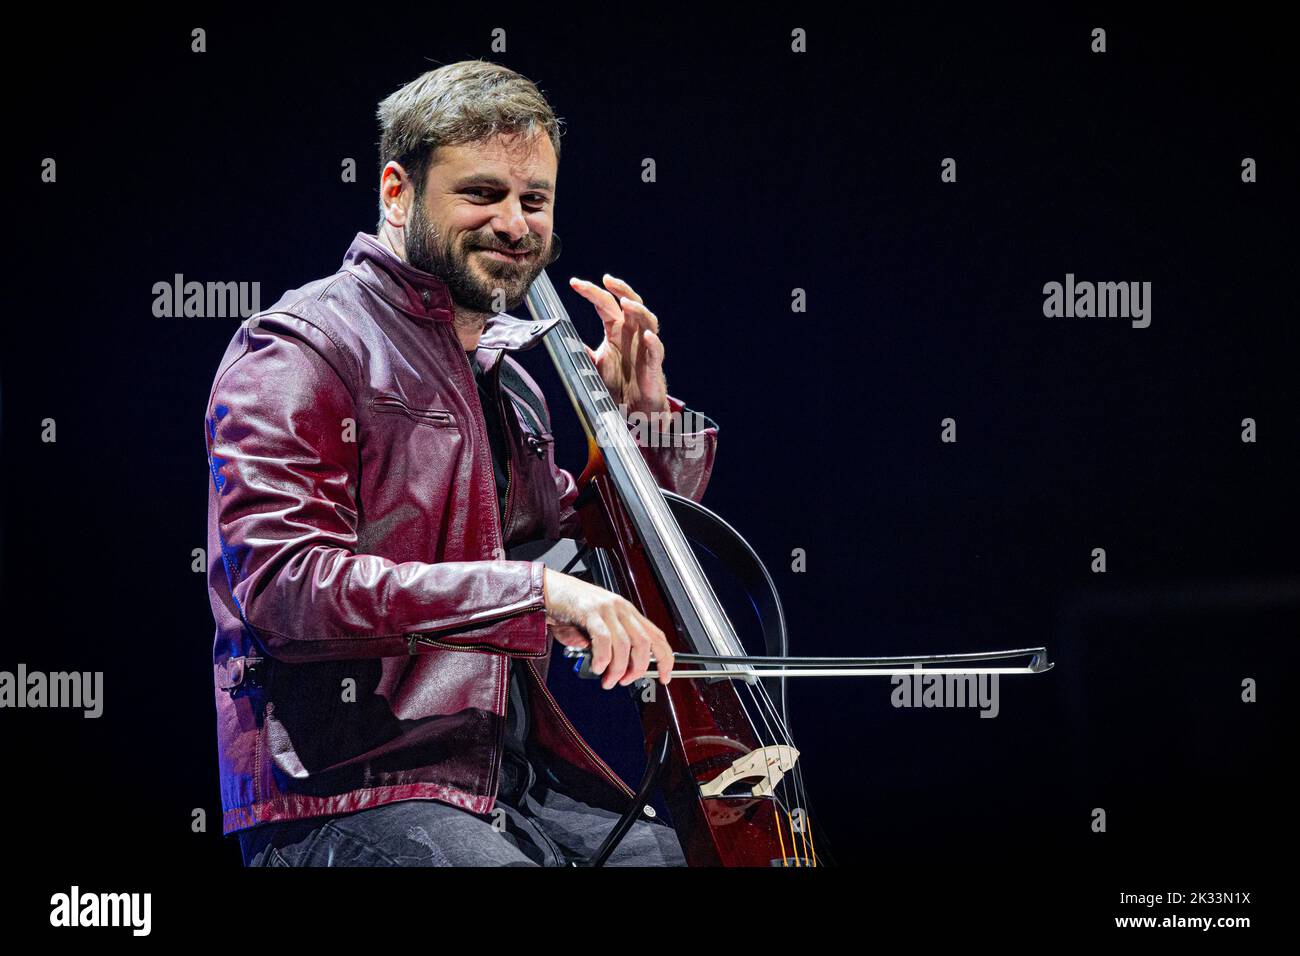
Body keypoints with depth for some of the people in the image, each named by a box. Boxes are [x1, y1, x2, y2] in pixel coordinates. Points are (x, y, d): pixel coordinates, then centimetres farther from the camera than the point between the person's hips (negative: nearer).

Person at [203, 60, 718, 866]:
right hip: (347, 797, -7)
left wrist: (646, 416, 14)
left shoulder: (503, 375, 21)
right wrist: (532, 589, -26)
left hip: (518, 783, 7)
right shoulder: (301, 352, -4)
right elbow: (284, 582, -20)